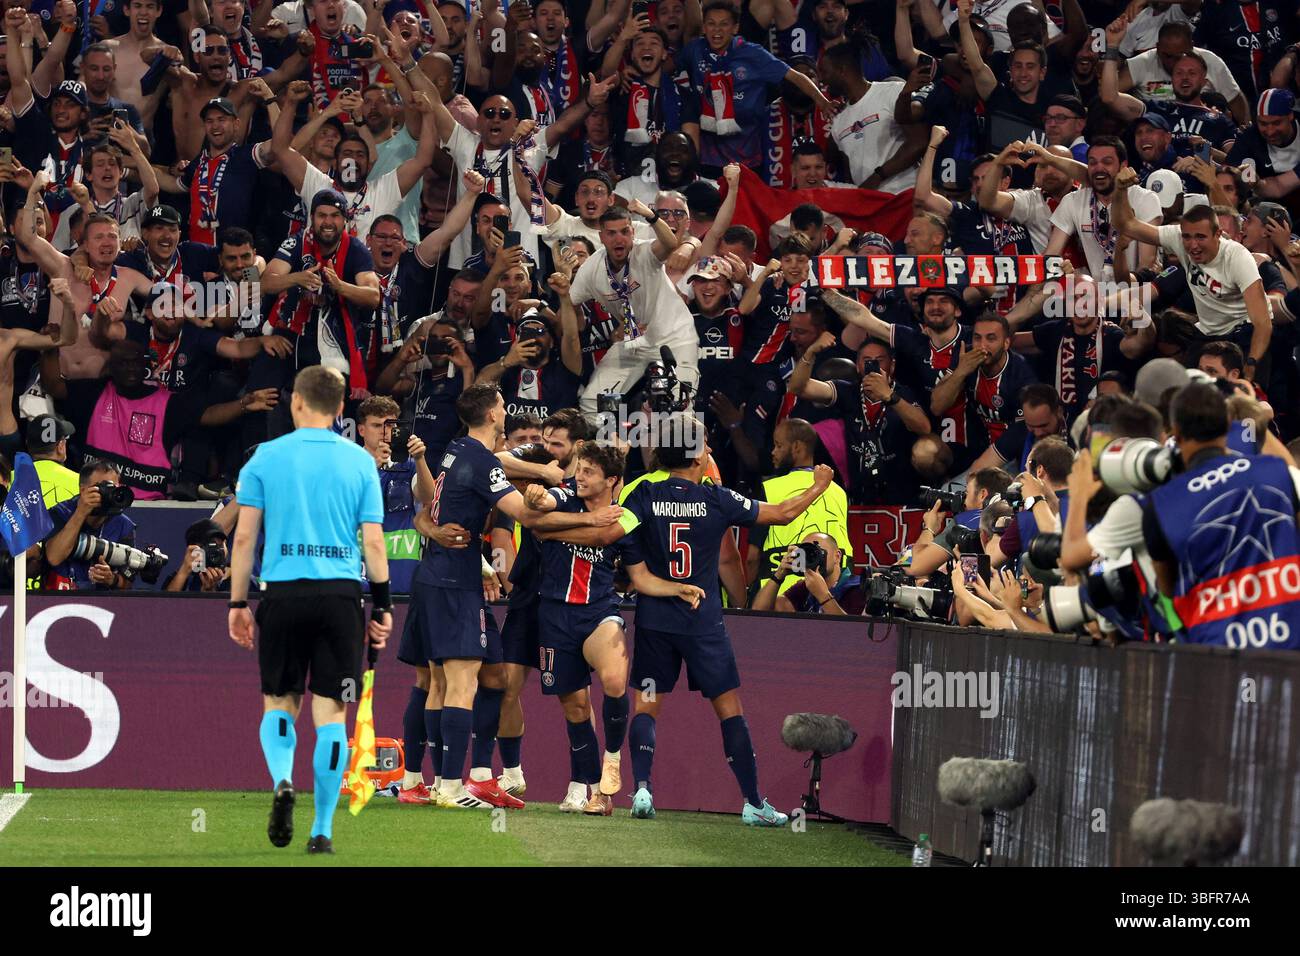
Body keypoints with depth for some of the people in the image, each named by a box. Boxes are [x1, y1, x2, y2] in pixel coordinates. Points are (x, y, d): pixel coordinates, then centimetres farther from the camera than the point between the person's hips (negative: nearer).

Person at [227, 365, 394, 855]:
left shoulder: (267, 457, 3)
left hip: (283, 593, 0)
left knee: (278, 703, 14)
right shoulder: (359, 461, 4)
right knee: (331, 712, 3)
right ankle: (322, 830, 2)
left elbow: (244, 536, 1)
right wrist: (383, 606, 9)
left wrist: (238, 603, 8)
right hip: (341, 595, 0)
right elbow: (373, 542, 2)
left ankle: (282, 780, -13)